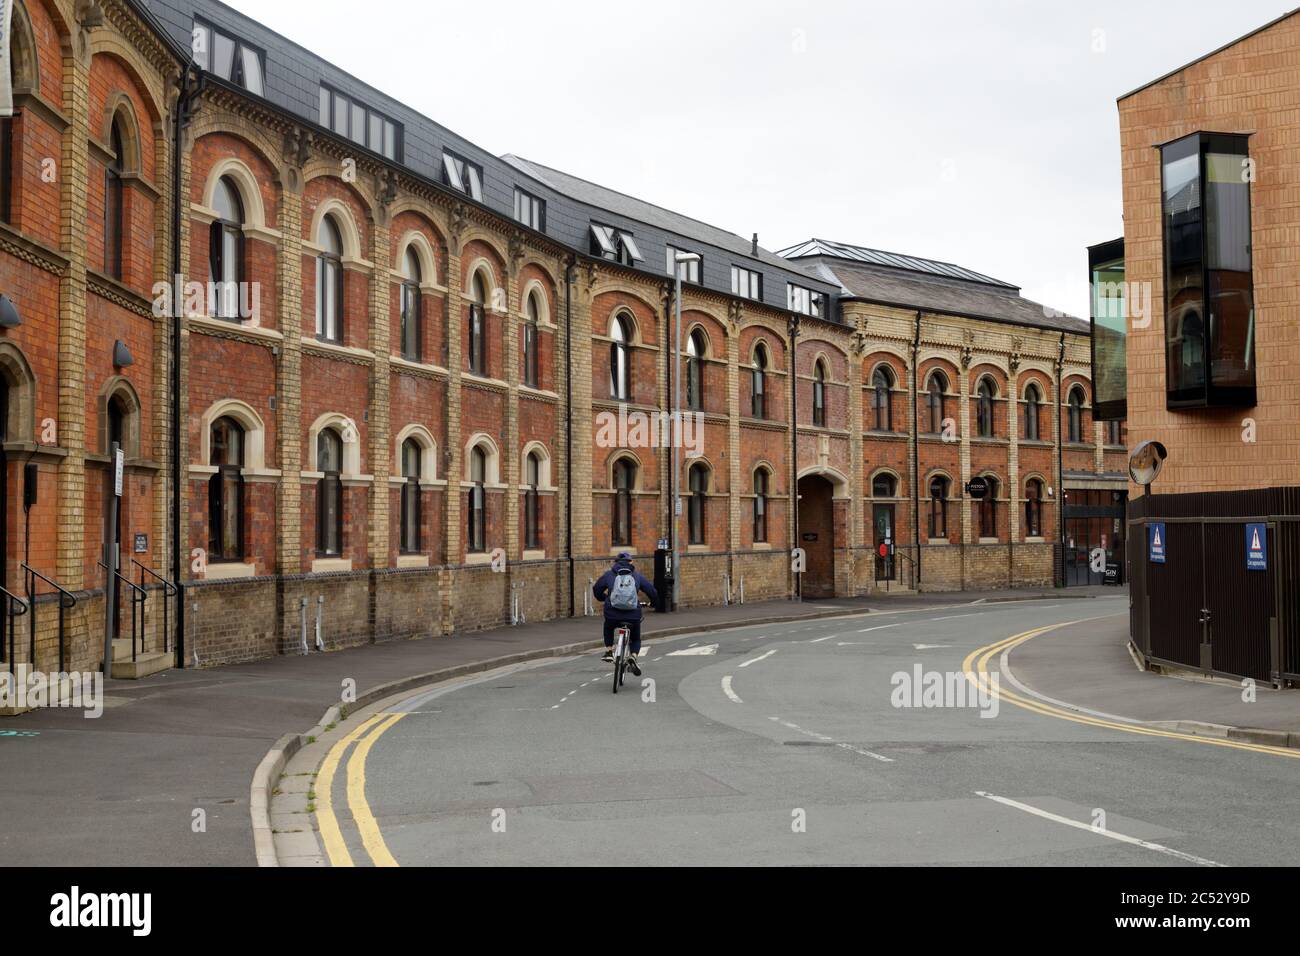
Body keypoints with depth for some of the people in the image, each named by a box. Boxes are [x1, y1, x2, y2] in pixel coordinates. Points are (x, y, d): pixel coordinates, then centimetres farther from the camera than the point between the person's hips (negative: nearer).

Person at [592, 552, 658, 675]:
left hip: (612, 614, 0)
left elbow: (596, 589, 19)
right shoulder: (637, 575, 9)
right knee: (636, 639, 22)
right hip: (633, 615, 0)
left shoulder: (608, 575, 9)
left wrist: (603, 598, 40)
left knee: (608, 628, 37)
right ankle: (633, 657, -6)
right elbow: (651, 590, 9)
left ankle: (609, 651, 29)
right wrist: (654, 602, 30)